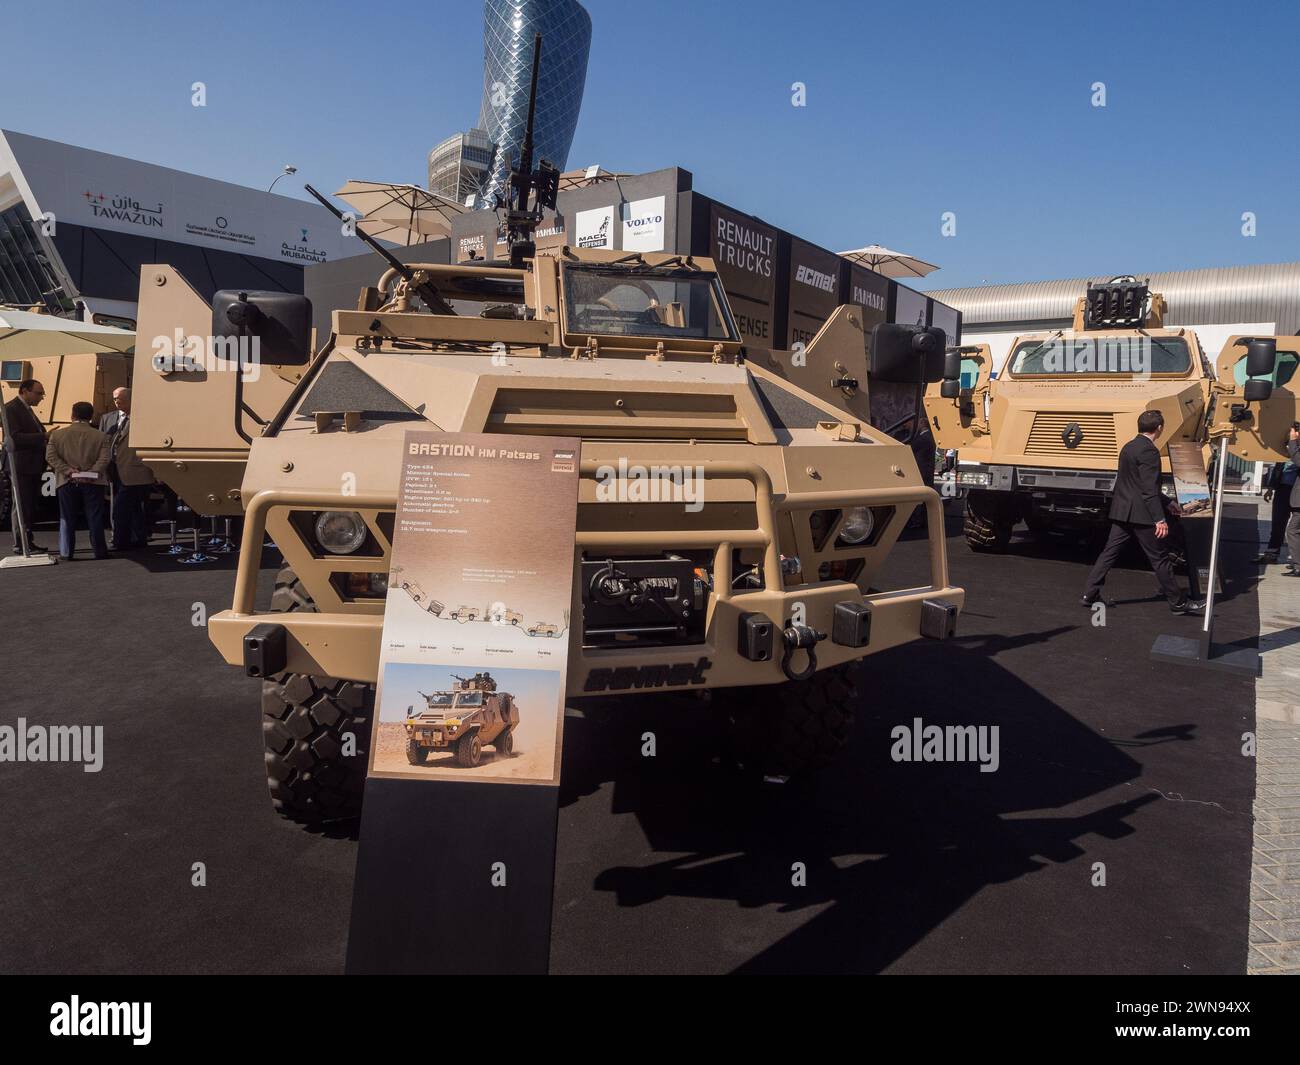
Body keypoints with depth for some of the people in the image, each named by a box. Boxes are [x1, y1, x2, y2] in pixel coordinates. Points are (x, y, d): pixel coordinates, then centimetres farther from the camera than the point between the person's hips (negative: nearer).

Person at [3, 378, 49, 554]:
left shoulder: (27, 409, 18)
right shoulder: (11, 408, -11)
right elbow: (14, 437, -21)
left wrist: (45, 437, 7)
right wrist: (43, 437, -23)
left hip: (33, 466, 9)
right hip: (21, 466, -9)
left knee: (30, 506, 13)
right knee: (21, 506, -4)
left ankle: (28, 541, 20)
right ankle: (19, 545, 1)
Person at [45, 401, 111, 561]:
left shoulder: (57, 434, 6)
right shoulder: (100, 436, 2)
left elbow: (50, 456, -4)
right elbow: (104, 459, -9)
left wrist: (67, 470, -8)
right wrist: (91, 473, -12)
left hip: (66, 482, 1)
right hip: (93, 482, -1)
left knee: (67, 518, 7)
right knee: (95, 518, 4)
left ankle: (66, 552, 8)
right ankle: (99, 550, 4)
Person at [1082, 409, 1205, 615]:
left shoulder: (1129, 447, 13)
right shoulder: (1149, 451, -15)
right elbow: (1149, 489, -20)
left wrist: (1167, 502, 28)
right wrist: (1160, 519, -20)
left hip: (1121, 512, 8)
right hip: (1140, 513, -8)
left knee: (1109, 552, 9)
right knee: (1160, 558, 1)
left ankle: (1090, 594, 7)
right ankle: (1178, 602, 11)